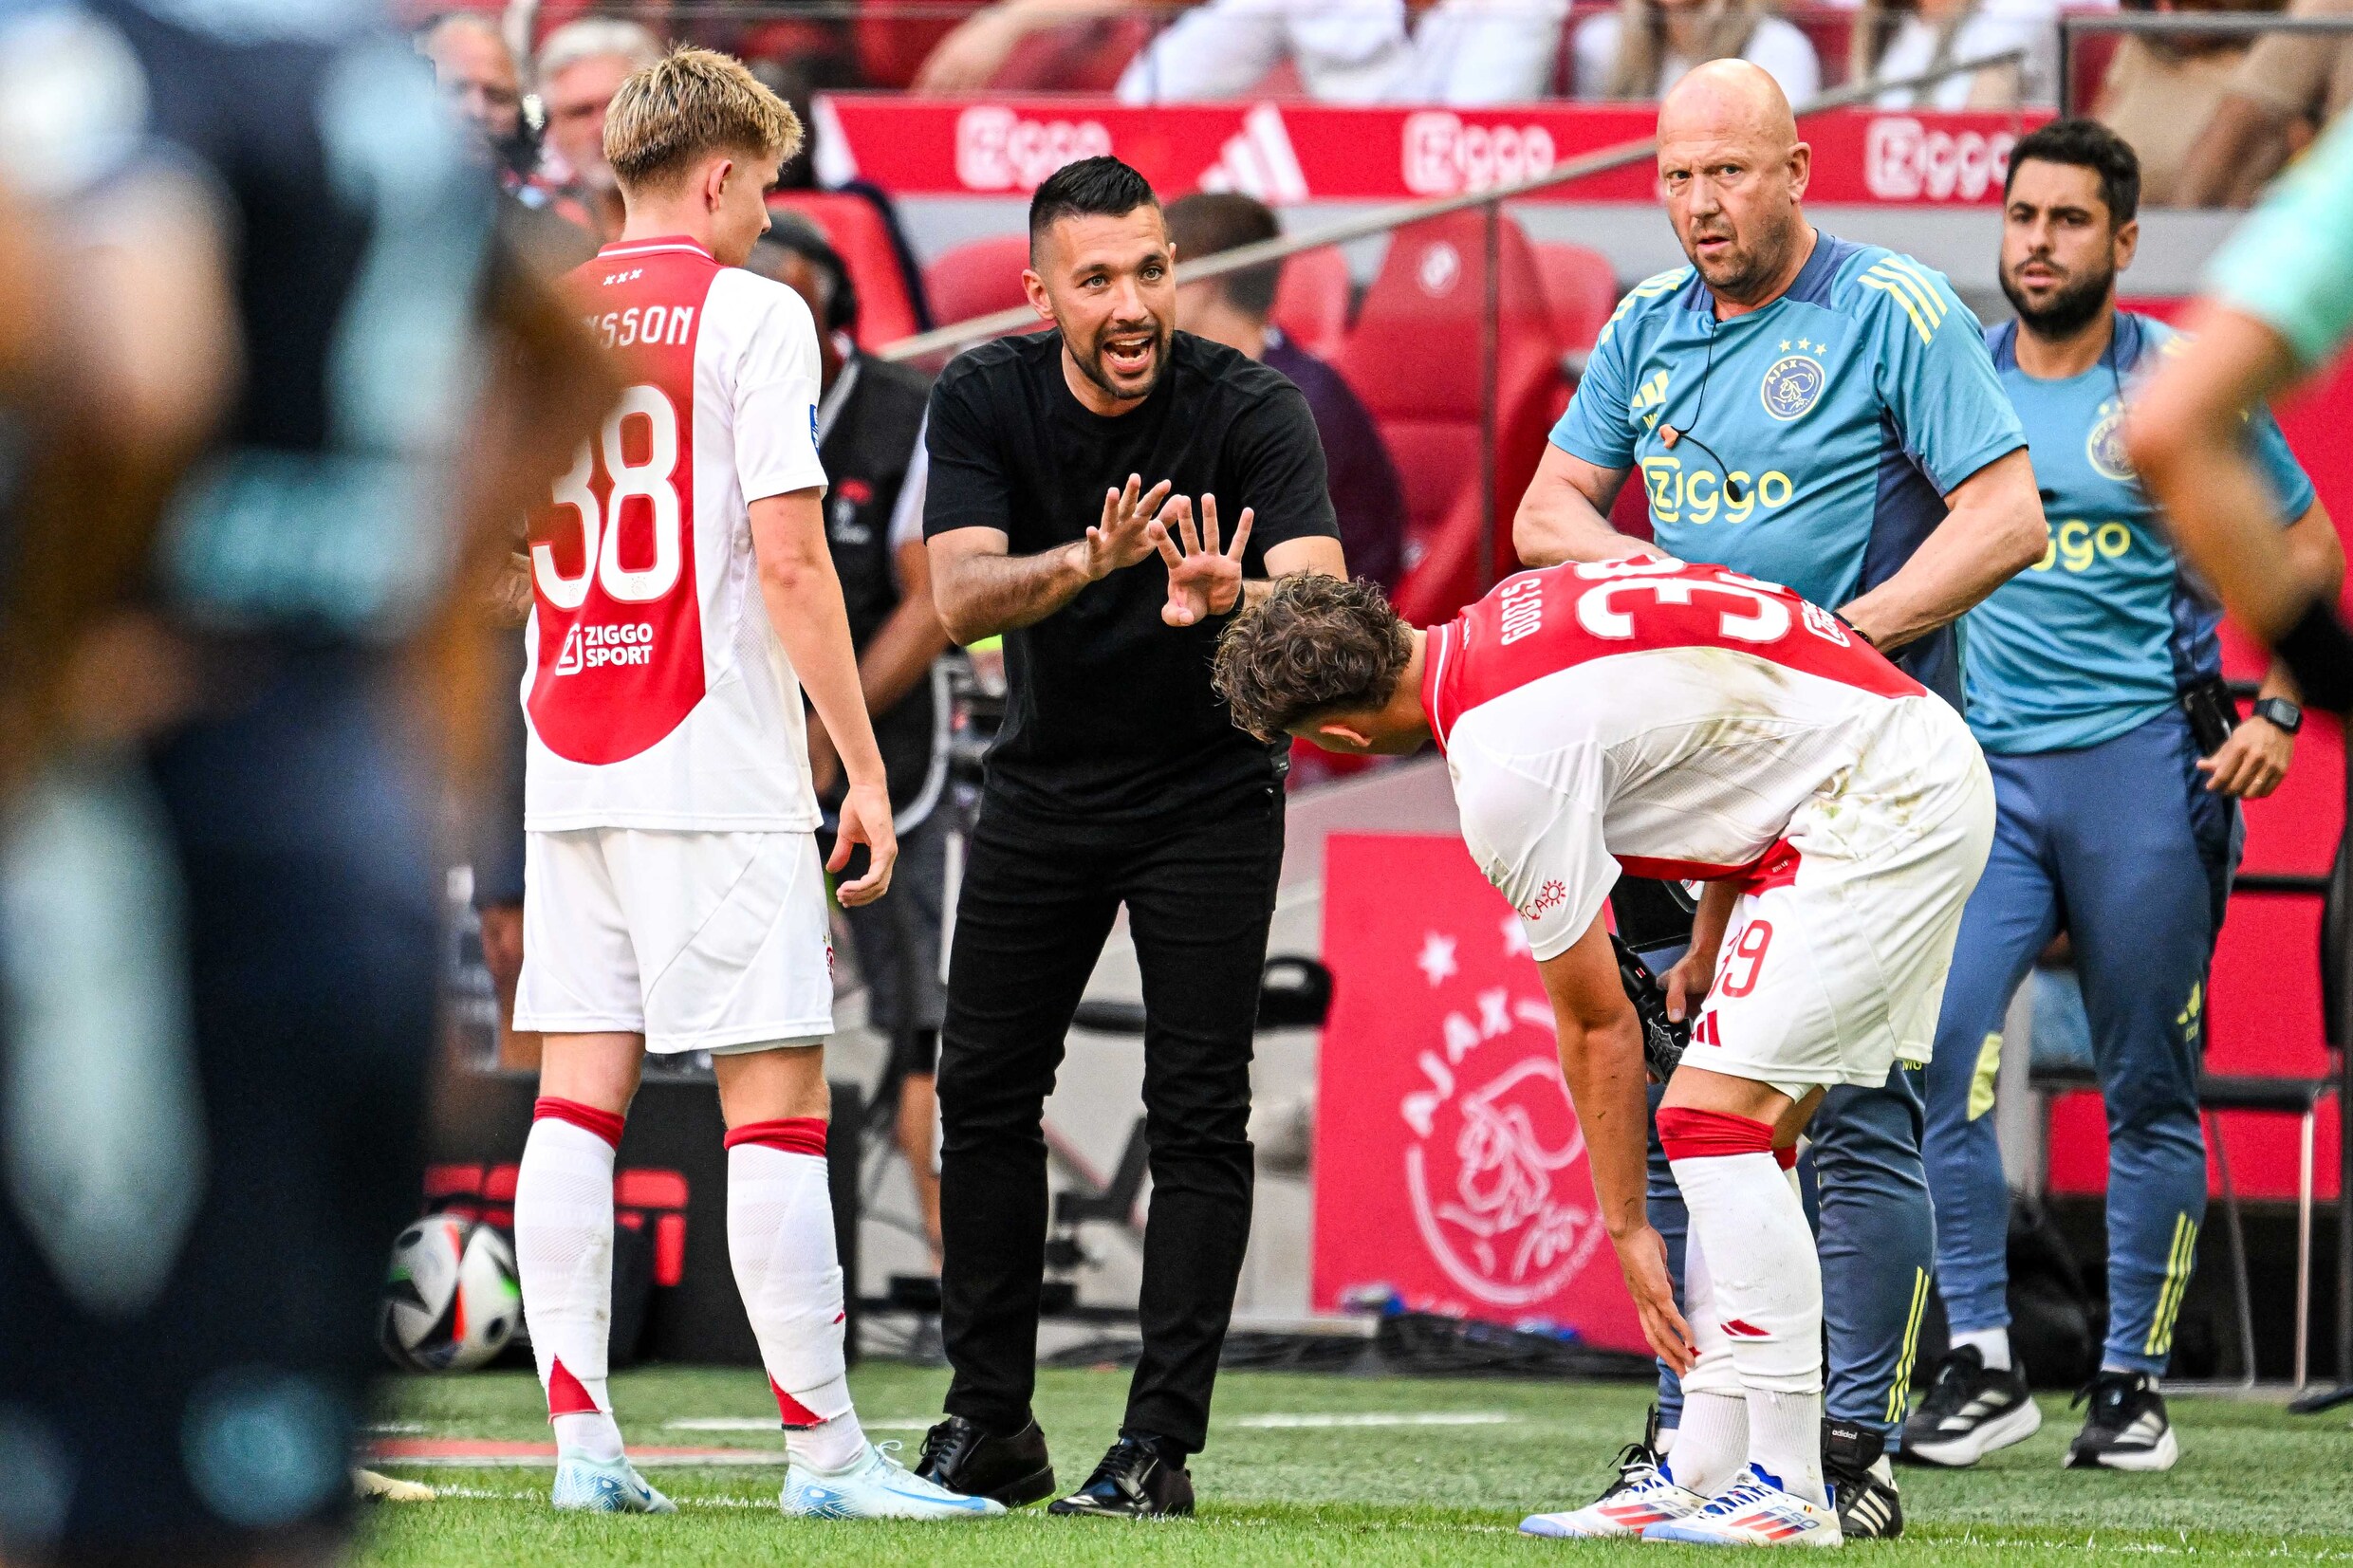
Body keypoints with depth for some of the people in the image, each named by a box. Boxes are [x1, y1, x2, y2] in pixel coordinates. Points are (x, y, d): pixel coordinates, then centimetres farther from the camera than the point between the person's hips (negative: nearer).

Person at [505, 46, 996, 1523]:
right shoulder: (751, 313, -6)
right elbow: (790, 561, -12)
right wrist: (865, 763, -8)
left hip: (566, 758, 6)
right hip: (716, 765, -6)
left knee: (580, 1092, 5)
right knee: (778, 1096, -3)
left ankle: (582, 1440, 1)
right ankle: (825, 1446, -4)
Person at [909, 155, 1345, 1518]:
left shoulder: (1252, 410, -20)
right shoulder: (986, 400, -12)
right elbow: (961, 596, -24)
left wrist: (1230, 596, -56)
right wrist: (1090, 561, -44)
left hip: (1209, 795, -3)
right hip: (1045, 783, 3)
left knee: (1198, 1114, -9)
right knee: (985, 1094, 5)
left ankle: (1162, 1445, -6)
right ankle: (991, 1428, 16)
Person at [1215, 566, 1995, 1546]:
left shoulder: (1509, 766, -18)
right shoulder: (1510, 616, 8)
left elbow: (1599, 1025, -9)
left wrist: (1626, 1225, 1)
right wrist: (1710, 945, 22)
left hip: (1880, 809, -10)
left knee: (1718, 1112, -14)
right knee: (1745, 1131, 10)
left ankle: (1789, 1491, -13)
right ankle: (1708, 1477, 9)